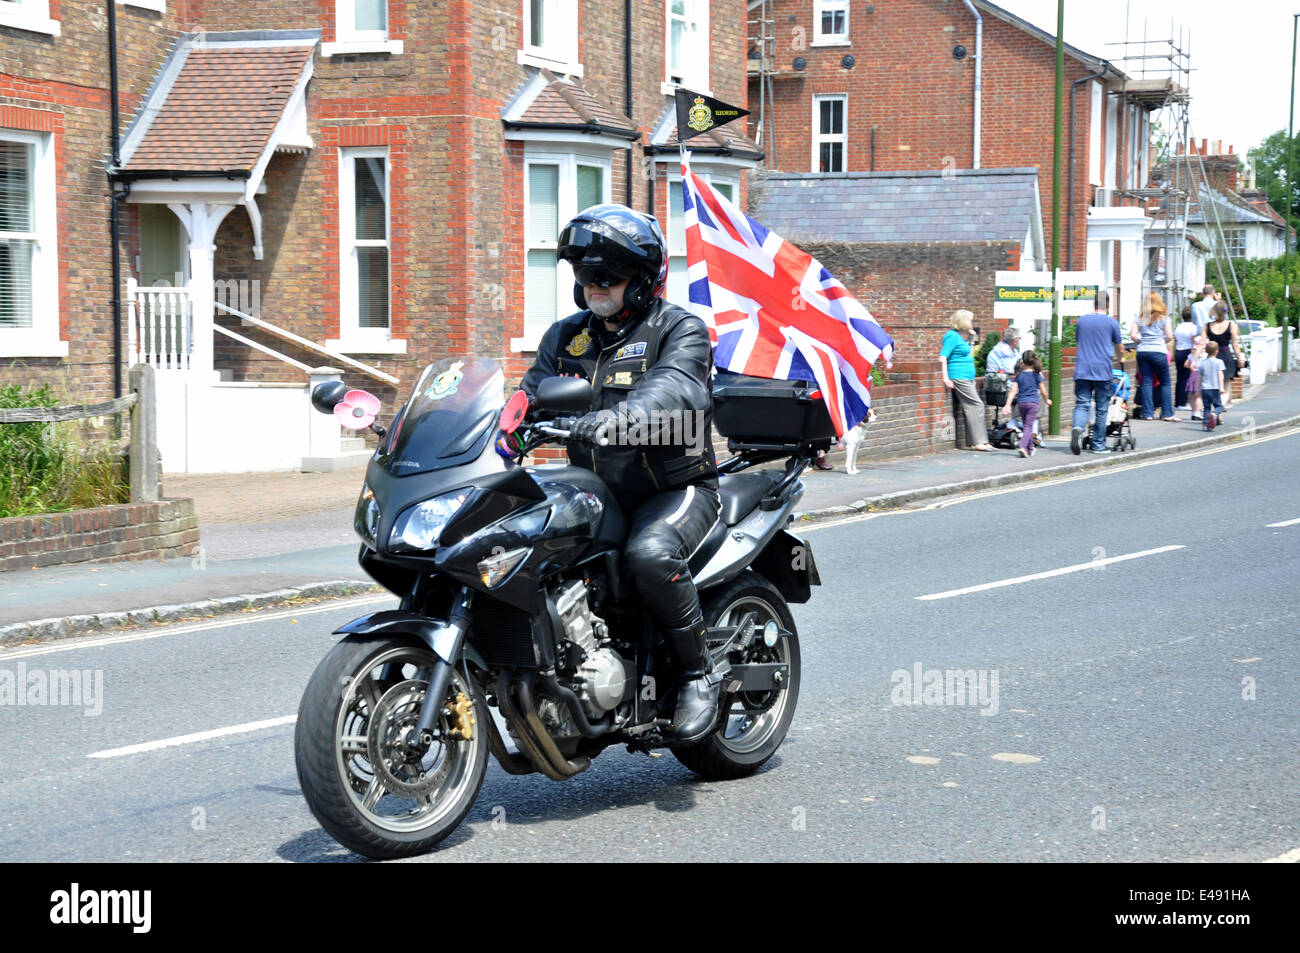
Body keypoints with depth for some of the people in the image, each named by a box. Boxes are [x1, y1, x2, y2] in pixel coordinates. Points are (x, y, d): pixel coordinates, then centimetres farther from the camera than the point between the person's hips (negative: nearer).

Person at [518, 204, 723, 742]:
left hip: (675, 489, -6)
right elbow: (532, 393, 6)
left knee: (649, 553, -36)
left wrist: (617, 418, -46)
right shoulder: (566, 336, 15)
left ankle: (699, 673, -16)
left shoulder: (680, 330, -5)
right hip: (593, 492, 6)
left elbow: (676, 388, -26)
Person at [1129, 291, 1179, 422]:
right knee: (1165, 383, 5)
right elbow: (1169, 336, -1)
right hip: (1159, 351, -2)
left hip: (1142, 352, 2)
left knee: (1146, 382, 5)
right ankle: (1167, 413, 2)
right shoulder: (1163, 318, 2)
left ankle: (1147, 413, 2)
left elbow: (1133, 335, 0)